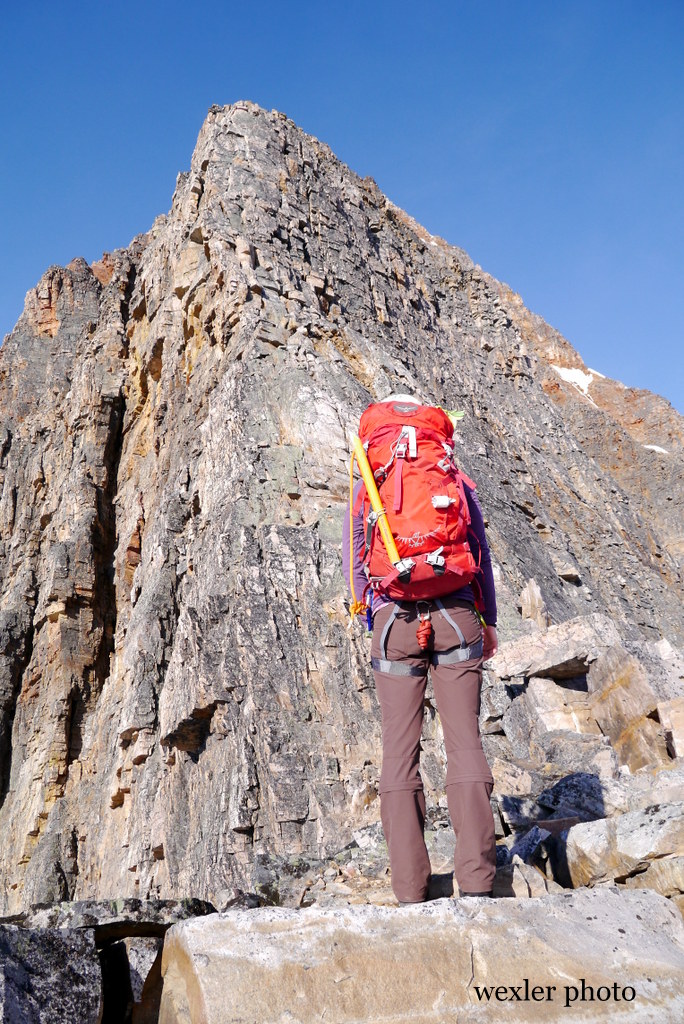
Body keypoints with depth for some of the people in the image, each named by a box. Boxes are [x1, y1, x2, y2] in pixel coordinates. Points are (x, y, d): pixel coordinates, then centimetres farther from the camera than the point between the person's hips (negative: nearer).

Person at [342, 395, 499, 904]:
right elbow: (481, 555, 11)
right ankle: (476, 880, -3)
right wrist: (489, 620, 20)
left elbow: (355, 567, 11)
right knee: (465, 741, 1)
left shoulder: (366, 490, 9)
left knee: (399, 749, 2)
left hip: (394, 620, 0)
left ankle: (411, 890, 2)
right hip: (456, 617, 1)